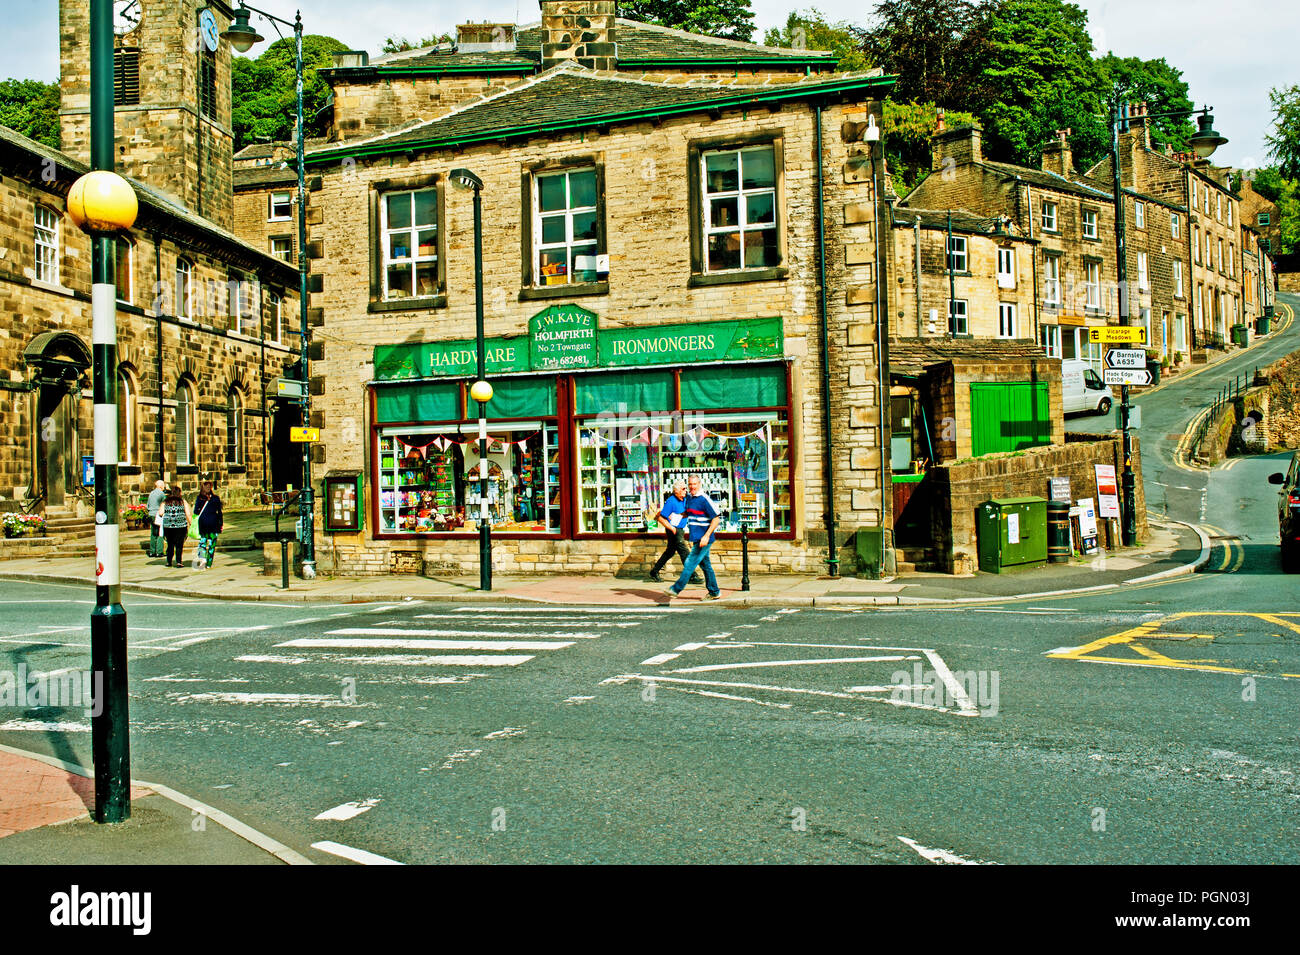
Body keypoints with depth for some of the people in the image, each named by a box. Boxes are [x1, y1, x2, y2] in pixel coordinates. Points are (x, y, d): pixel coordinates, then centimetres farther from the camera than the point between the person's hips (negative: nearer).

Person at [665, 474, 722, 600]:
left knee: (690, 564, -6)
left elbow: (716, 519, -15)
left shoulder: (704, 500, -15)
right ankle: (714, 592, 21)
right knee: (705, 565, 13)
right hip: (696, 539, 9)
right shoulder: (689, 498, 11)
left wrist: (706, 536, -20)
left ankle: (676, 589, -1)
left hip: (703, 540, -9)